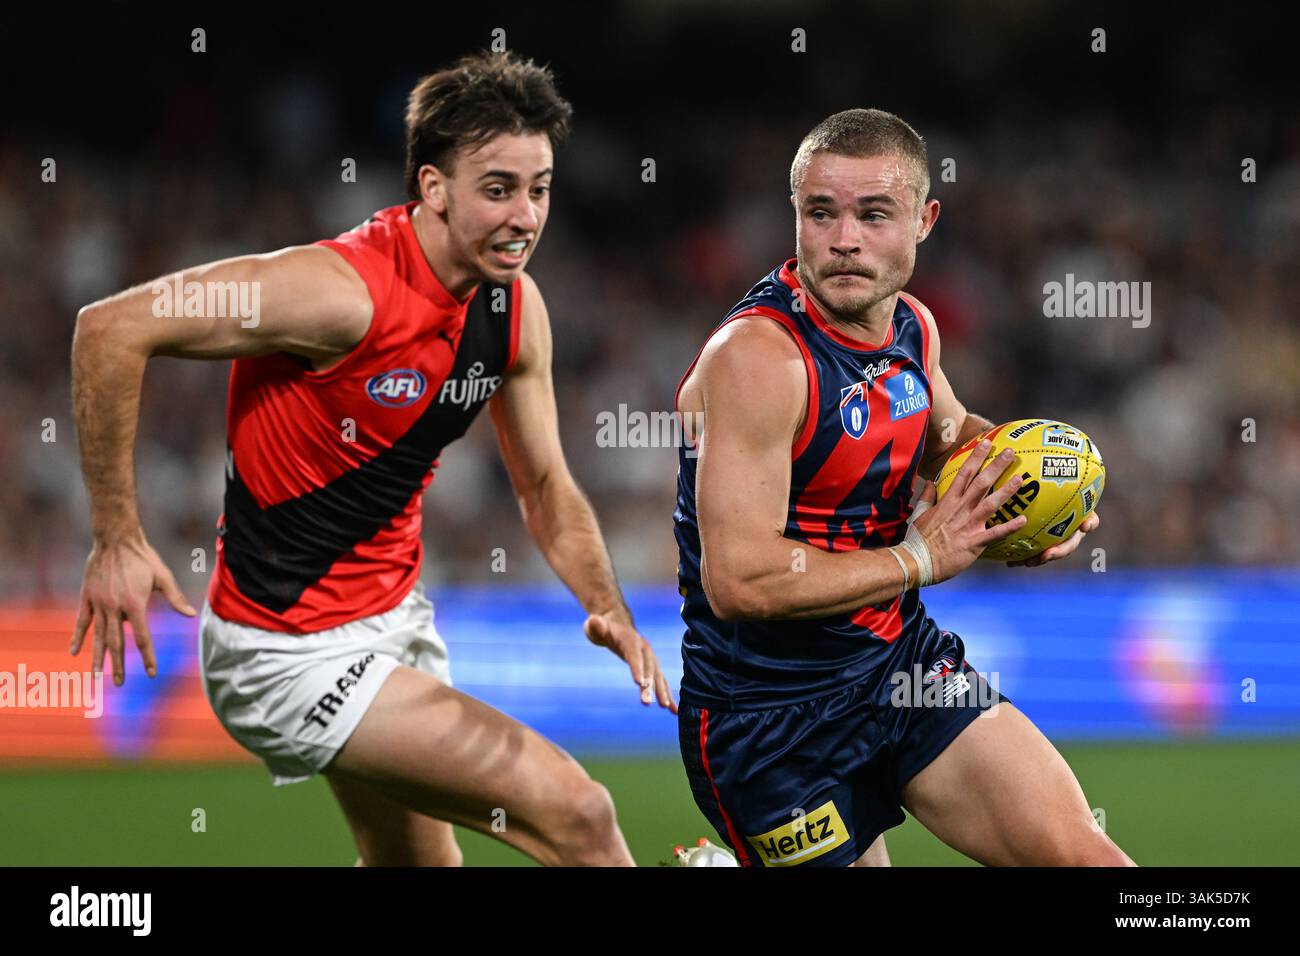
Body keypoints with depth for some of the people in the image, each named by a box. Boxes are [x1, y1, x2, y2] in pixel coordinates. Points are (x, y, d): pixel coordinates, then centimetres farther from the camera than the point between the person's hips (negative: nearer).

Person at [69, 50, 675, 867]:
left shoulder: (516, 307, -1)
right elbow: (113, 328, -25)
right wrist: (117, 540, -24)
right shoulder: (344, 292, -26)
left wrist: (607, 607, -8)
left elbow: (546, 487, 11)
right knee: (575, 814, -15)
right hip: (292, 656, -9)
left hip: (396, 615, 9)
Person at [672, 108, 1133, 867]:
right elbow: (738, 581, -30)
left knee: (1085, 858, -6)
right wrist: (921, 558, -20)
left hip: (903, 659, 7)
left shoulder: (912, 327, 3)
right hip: (771, 713, -7)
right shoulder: (757, 355, -23)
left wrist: (1008, 456, 4)